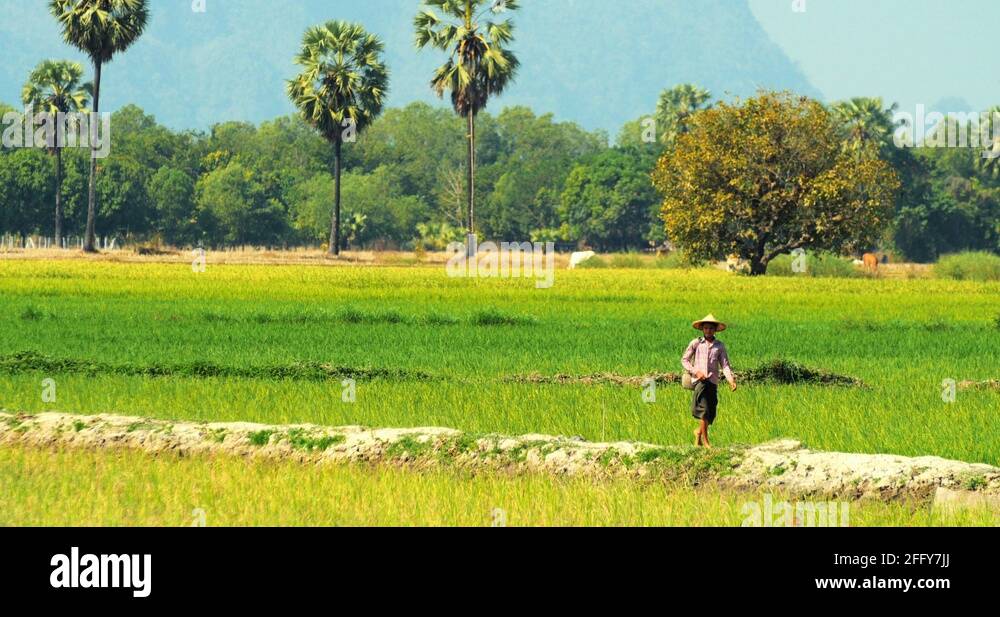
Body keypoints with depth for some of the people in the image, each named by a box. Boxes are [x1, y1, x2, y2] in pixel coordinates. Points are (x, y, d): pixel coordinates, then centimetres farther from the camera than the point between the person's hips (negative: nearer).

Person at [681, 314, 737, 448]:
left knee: (711, 412, 4)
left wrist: (731, 379, -11)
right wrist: (695, 371, -6)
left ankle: (699, 432, 32)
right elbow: (684, 359, 9)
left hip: (713, 381, 3)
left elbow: (725, 364, 5)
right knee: (704, 409, -17)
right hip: (699, 381, -3)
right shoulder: (696, 343, 6)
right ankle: (705, 440, -10)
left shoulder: (719, 346, 10)